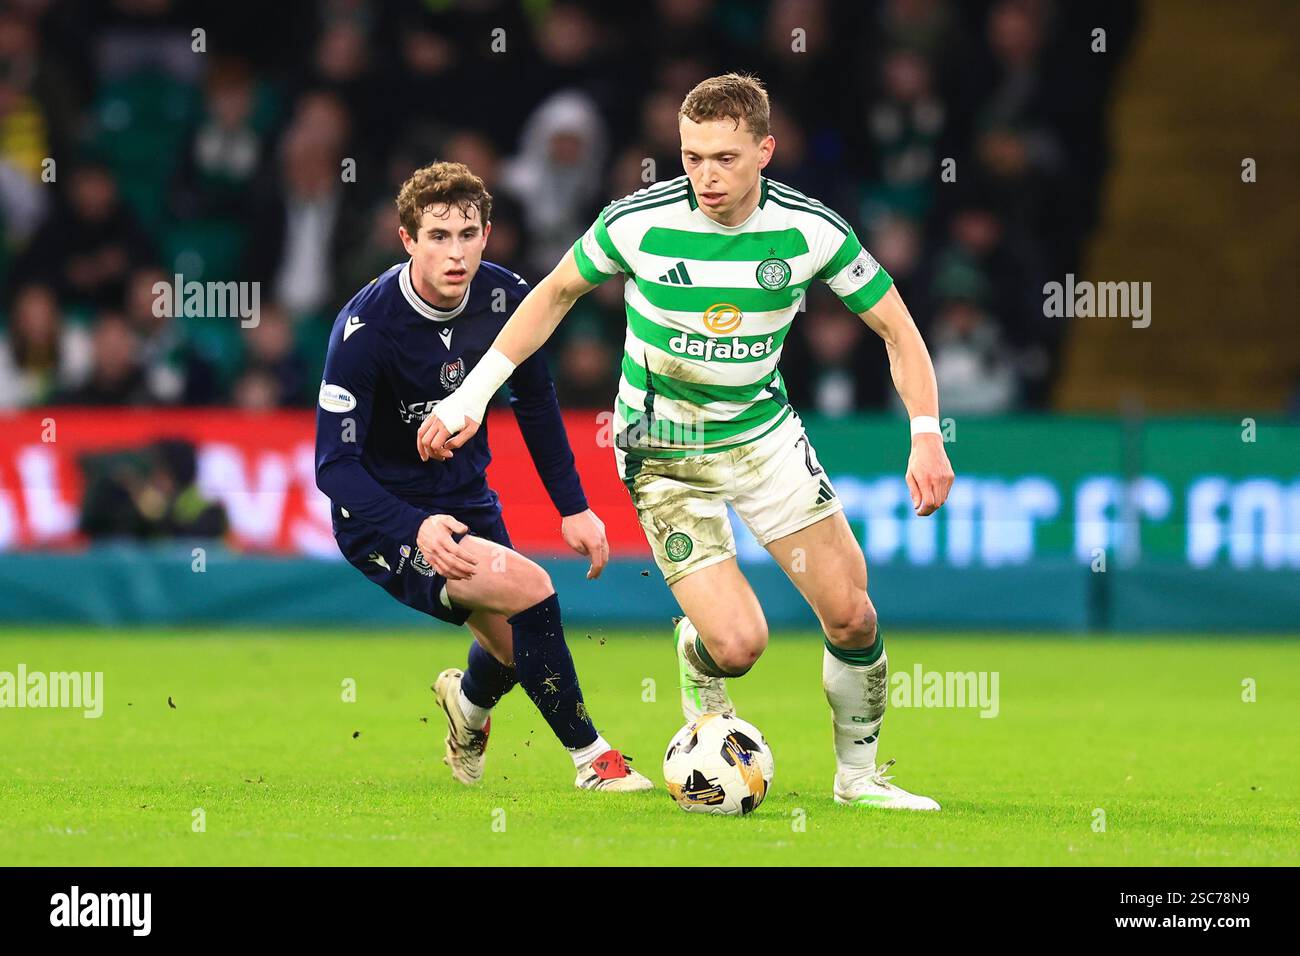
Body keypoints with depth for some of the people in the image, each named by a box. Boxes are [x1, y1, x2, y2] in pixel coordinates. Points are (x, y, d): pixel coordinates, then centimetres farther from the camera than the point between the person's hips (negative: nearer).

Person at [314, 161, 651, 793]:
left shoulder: (505, 298, -10)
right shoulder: (367, 326, -26)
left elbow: (535, 402, 8)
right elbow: (335, 465, -27)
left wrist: (573, 505, 3)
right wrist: (416, 529, -42)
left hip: (467, 500, 6)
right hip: (384, 521, -6)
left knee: (515, 646, 16)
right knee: (526, 588, -25)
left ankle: (468, 699, 54)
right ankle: (591, 759, -10)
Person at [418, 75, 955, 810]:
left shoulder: (812, 230, -15)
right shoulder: (638, 223, -19)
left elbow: (896, 327, -4)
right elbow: (556, 294, -1)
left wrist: (927, 435, -17)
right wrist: (470, 397, -4)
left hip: (765, 433, 3)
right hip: (664, 453, -2)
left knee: (851, 616, -4)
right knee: (737, 644, -15)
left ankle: (859, 774, 20)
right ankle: (704, 700, 23)